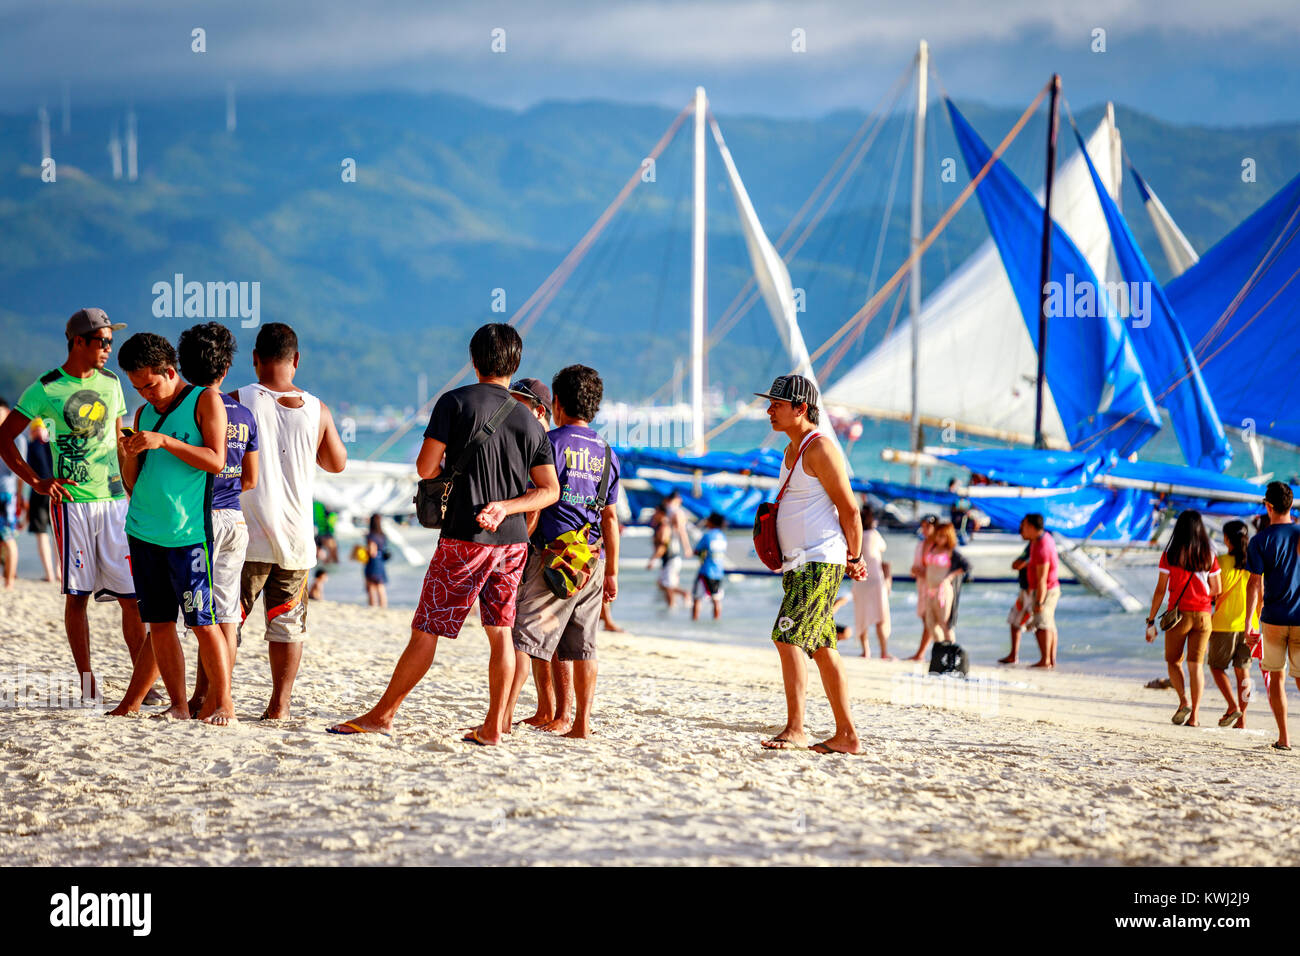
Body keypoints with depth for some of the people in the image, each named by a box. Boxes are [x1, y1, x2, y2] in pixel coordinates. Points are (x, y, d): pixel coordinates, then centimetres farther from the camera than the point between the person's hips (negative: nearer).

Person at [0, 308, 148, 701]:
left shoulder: (111, 382, 11)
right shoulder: (46, 389, -3)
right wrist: (36, 482, -5)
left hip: (115, 501, 3)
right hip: (71, 503, -3)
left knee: (132, 595, -3)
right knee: (77, 594, 1)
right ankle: (86, 680, 8)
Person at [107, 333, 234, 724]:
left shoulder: (205, 400, 1)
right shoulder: (144, 414, 16)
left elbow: (215, 460, -11)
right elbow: (132, 484, 19)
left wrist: (164, 441, -17)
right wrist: (130, 456, -3)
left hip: (188, 533, -6)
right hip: (144, 530, 6)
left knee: (202, 622, -6)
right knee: (159, 624, 4)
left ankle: (223, 702, 2)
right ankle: (178, 706, 9)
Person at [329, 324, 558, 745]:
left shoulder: (456, 402, -6)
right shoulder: (528, 419, 8)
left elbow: (426, 467, -10)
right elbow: (550, 490, 4)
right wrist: (505, 507, -4)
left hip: (465, 536, -5)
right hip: (512, 539, 5)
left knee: (426, 629, 0)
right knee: (500, 630, 9)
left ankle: (383, 714, 6)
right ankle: (493, 726, 7)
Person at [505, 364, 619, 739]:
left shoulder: (551, 443, -3)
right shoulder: (607, 454, 15)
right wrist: (611, 573, 20)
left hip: (554, 553, -6)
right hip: (592, 560, 6)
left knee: (525, 637, -8)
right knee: (583, 646, 9)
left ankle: (503, 716, -15)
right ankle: (581, 722, 9)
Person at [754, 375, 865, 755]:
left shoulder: (819, 449, -13)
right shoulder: (792, 451, 17)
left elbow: (849, 509, -12)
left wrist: (854, 559, -4)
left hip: (820, 562, -10)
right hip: (798, 563, 10)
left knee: (789, 638, -18)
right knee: (822, 647, 10)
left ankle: (795, 729, -21)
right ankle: (846, 735, 14)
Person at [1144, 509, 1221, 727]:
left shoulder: (1170, 555, -6)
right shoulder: (1209, 556, 1)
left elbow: (1160, 590, -5)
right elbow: (1217, 590, 5)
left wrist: (1151, 621, 0)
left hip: (1179, 613, -2)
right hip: (1203, 616, 2)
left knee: (1174, 661, 15)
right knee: (1196, 664, 6)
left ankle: (1184, 701, -7)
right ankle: (1194, 715, 0)